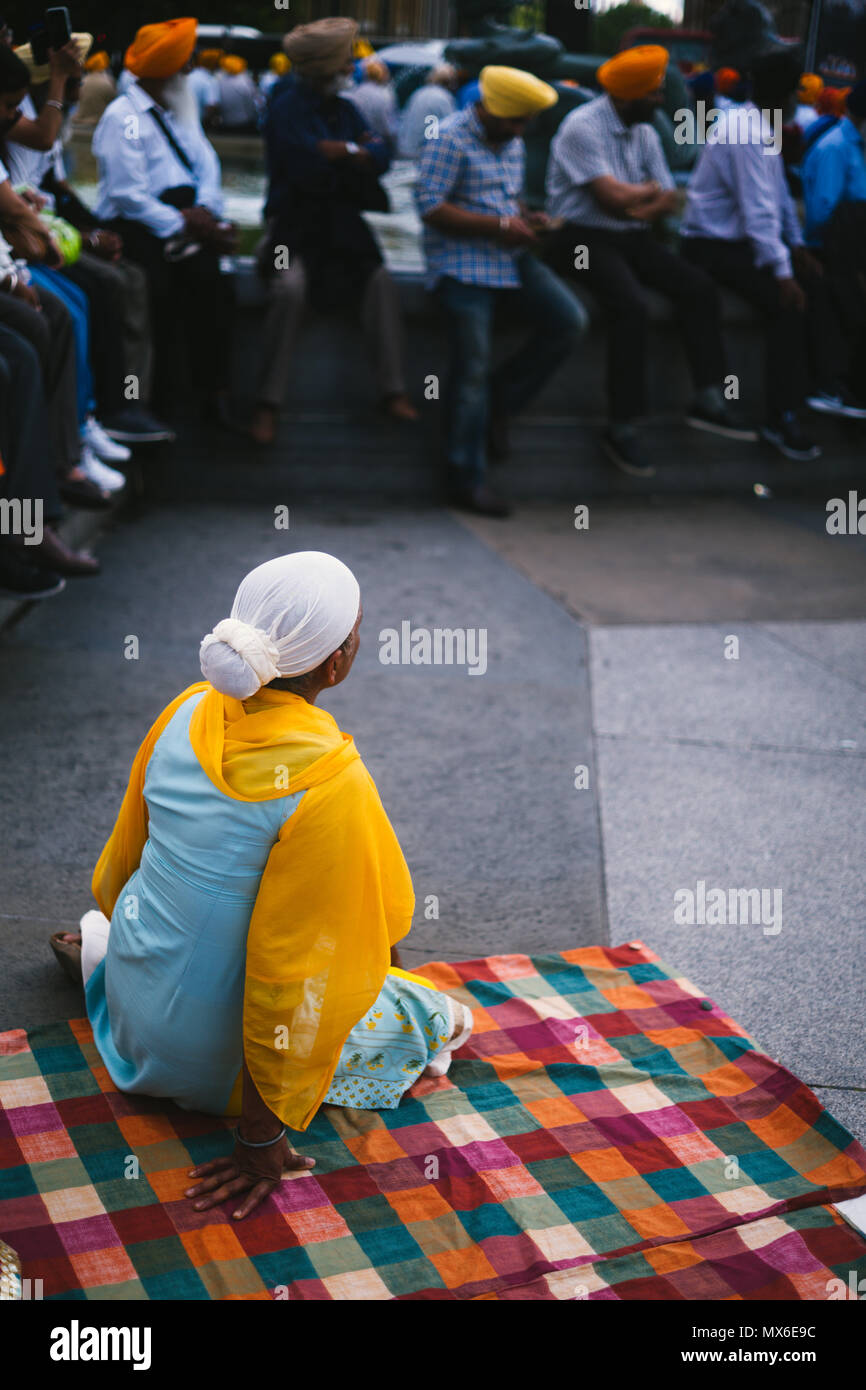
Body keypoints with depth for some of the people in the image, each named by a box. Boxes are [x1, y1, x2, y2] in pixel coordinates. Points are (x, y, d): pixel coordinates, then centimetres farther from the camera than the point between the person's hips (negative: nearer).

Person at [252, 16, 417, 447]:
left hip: (341, 222, 6)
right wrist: (356, 152, -5)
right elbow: (308, 169, -20)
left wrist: (336, 151, -12)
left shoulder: (343, 110, 11)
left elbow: (379, 159, 1)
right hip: (296, 222, -6)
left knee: (380, 281, -10)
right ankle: (267, 403, -20)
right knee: (290, 288, -29)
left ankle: (393, 391, -1)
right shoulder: (287, 108, -10)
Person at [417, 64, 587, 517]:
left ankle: (502, 397, 6)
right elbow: (431, 208, -16)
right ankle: (466, 480, 2)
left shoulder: (514, 144, 18)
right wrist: (501, 226, -17)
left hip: (511, 259, 7)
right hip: (462, 264, -7)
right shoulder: (450, 138, -8)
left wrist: (528, 219, 4)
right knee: (473, 369, -8)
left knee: (569, 320, -10)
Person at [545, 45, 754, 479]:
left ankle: (708, 401, -6)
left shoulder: (645, 133, 11)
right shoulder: (583, 127, -13)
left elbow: (669, 199, 9)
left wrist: (643, 208, -13)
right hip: (582, 238, -7)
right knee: (632, 307, -31)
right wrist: (650, 191, -1)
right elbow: (612, 196, -21)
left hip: (630, 236, 8)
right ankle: (622, 428, -23)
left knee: (699, 288, -10)